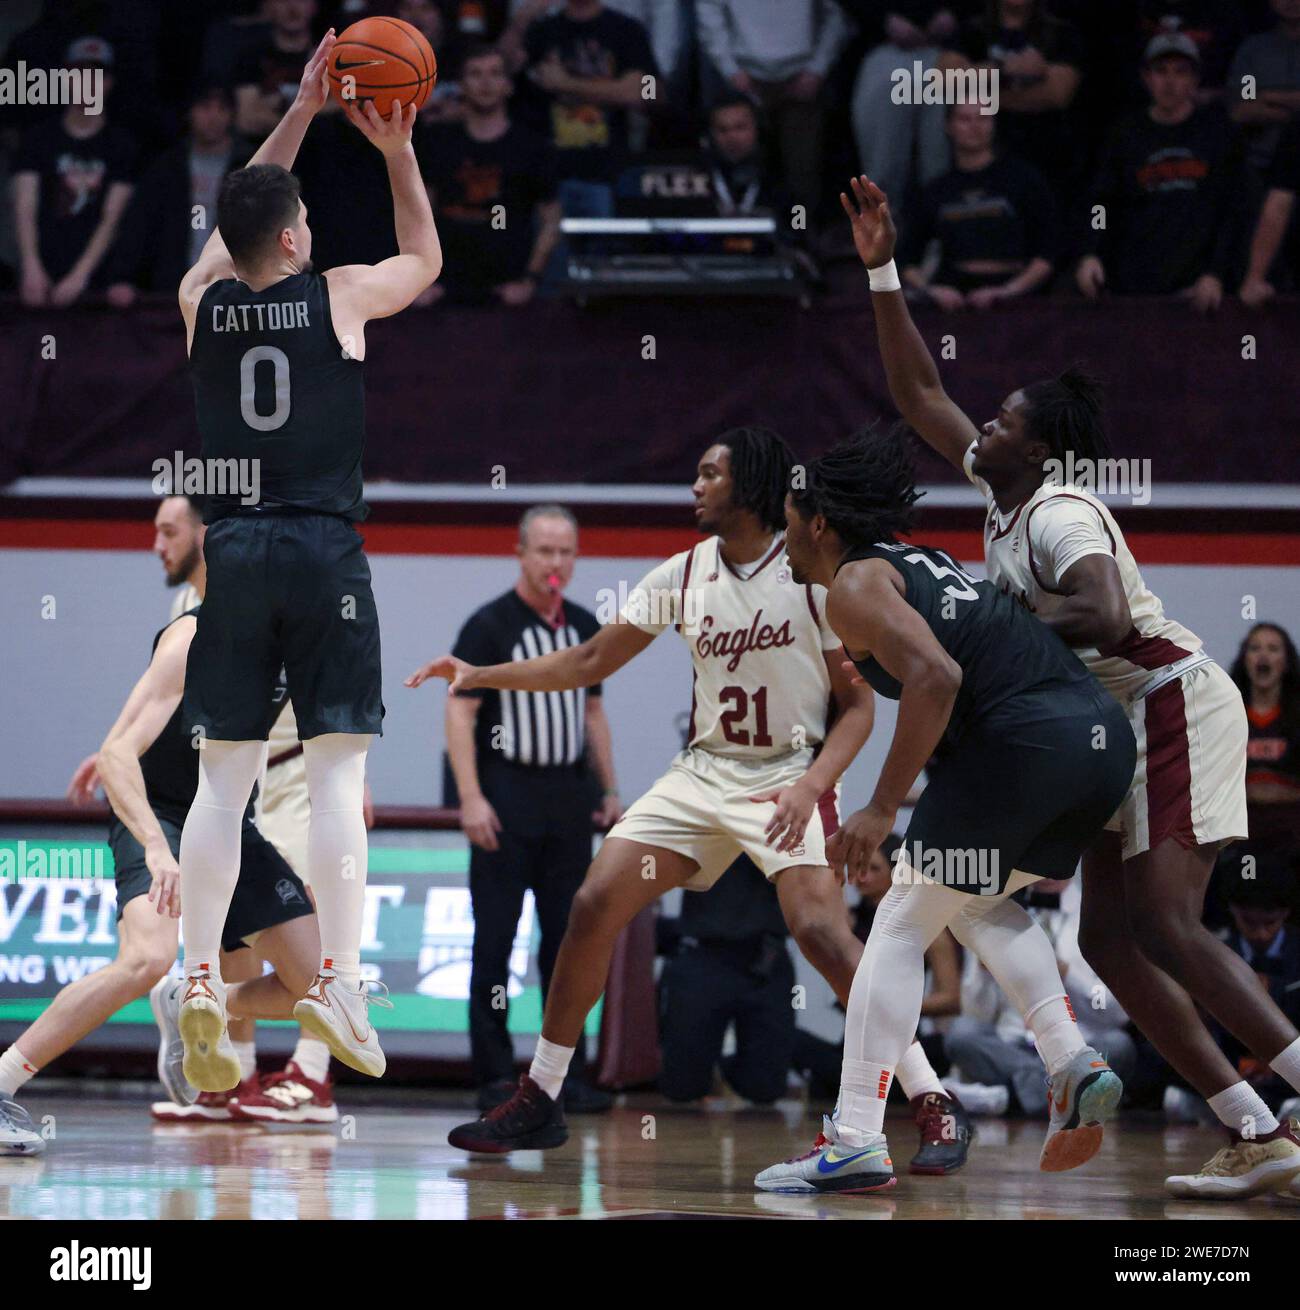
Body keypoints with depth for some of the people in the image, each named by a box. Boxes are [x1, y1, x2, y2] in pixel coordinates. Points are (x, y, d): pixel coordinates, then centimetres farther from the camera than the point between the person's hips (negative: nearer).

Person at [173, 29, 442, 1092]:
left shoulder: (203, 303, 6)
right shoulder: (341, 296, -1)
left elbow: (239, 215, 27)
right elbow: (426, 258, 20)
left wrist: (303, 112, 31)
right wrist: (400, 153, 27)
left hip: (233, 553, 3)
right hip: (325, 549, -3)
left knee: (223, 781, 4)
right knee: (337, 773, -3)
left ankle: (201, 988, -4)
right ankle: (340, 979, -12)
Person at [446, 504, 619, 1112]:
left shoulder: (584, 627, 13)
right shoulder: (490, 625, -6)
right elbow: (459, 713, -10)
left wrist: (609, 789, 15)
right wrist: (471, 798, -18)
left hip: (568, 796, 6)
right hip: (507, 794, -6)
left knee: (568, 939, 7)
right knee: (495, 941, -3)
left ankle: (568, 1073, 11)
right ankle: (495, 1077, -1)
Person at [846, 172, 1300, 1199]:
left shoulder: (1061, 515, -16)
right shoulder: (999, 493, 10)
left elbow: (1106, 621, -34)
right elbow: (919, 393, 18)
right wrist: (882, 272, 13)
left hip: (1176, 705, -10)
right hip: (1124, 727, 10)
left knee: (1167, 922, -21)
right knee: (1109, 937, 2)